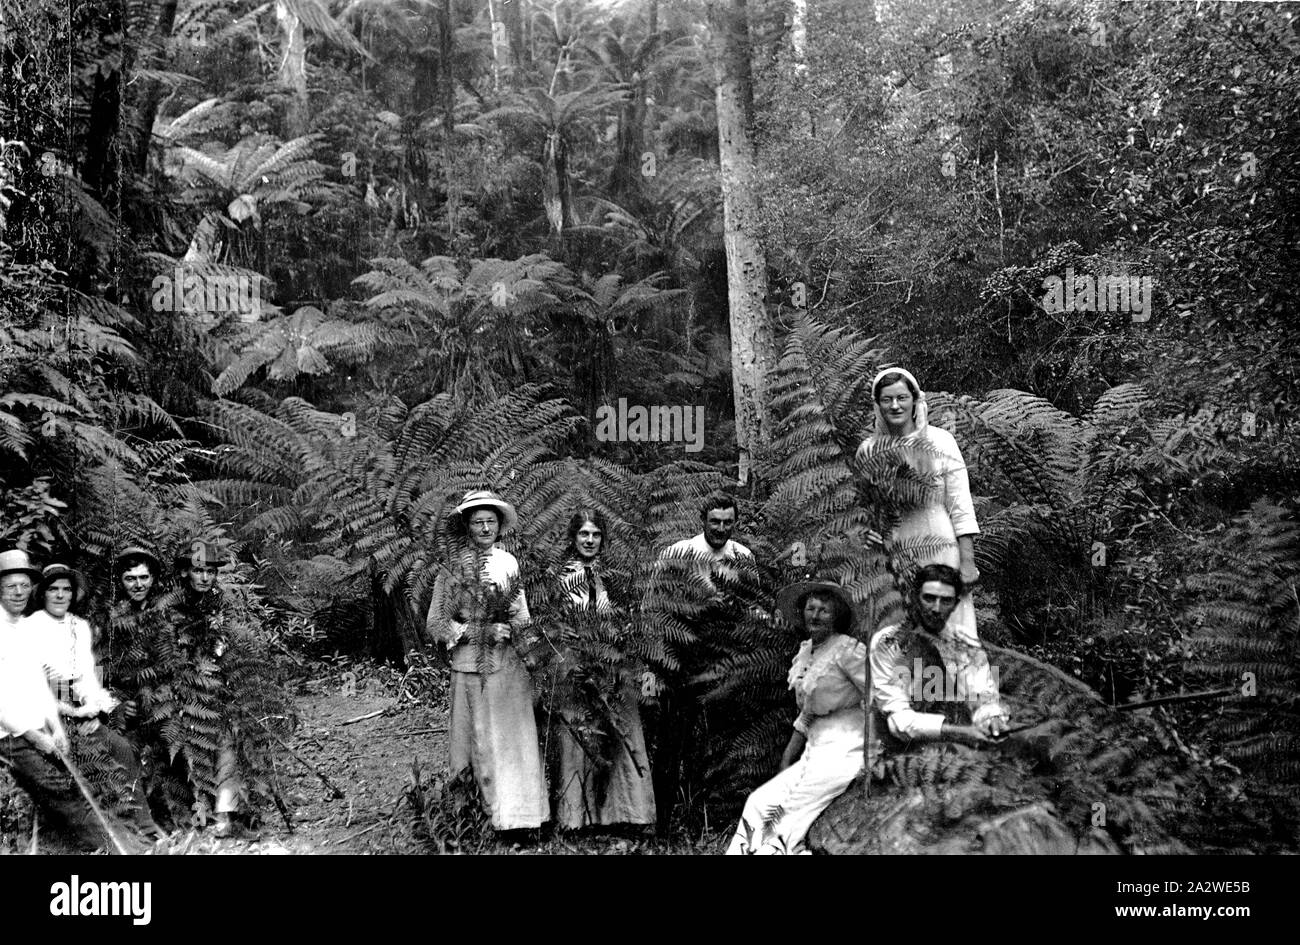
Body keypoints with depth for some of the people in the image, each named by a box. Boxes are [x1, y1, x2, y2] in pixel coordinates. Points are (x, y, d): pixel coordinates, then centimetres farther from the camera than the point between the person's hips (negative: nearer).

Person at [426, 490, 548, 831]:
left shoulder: (508, 562, 7)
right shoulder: (451, 568, -3)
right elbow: (435, 623, -5)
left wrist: (530, 655, 8)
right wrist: (483, 632, -13)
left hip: (510, 663, 3)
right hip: (471, 665, -3)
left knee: (516, 734, 1)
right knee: (483, 737, 3)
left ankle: (520, 811, 7)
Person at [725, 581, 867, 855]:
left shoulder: (847, 649, -11)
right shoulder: (804, 652, 13)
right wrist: (786, 761, 17)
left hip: (842, 750, -8)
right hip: (814, 750, 8)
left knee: (790, 816, -11)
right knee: (759, 803, -1)